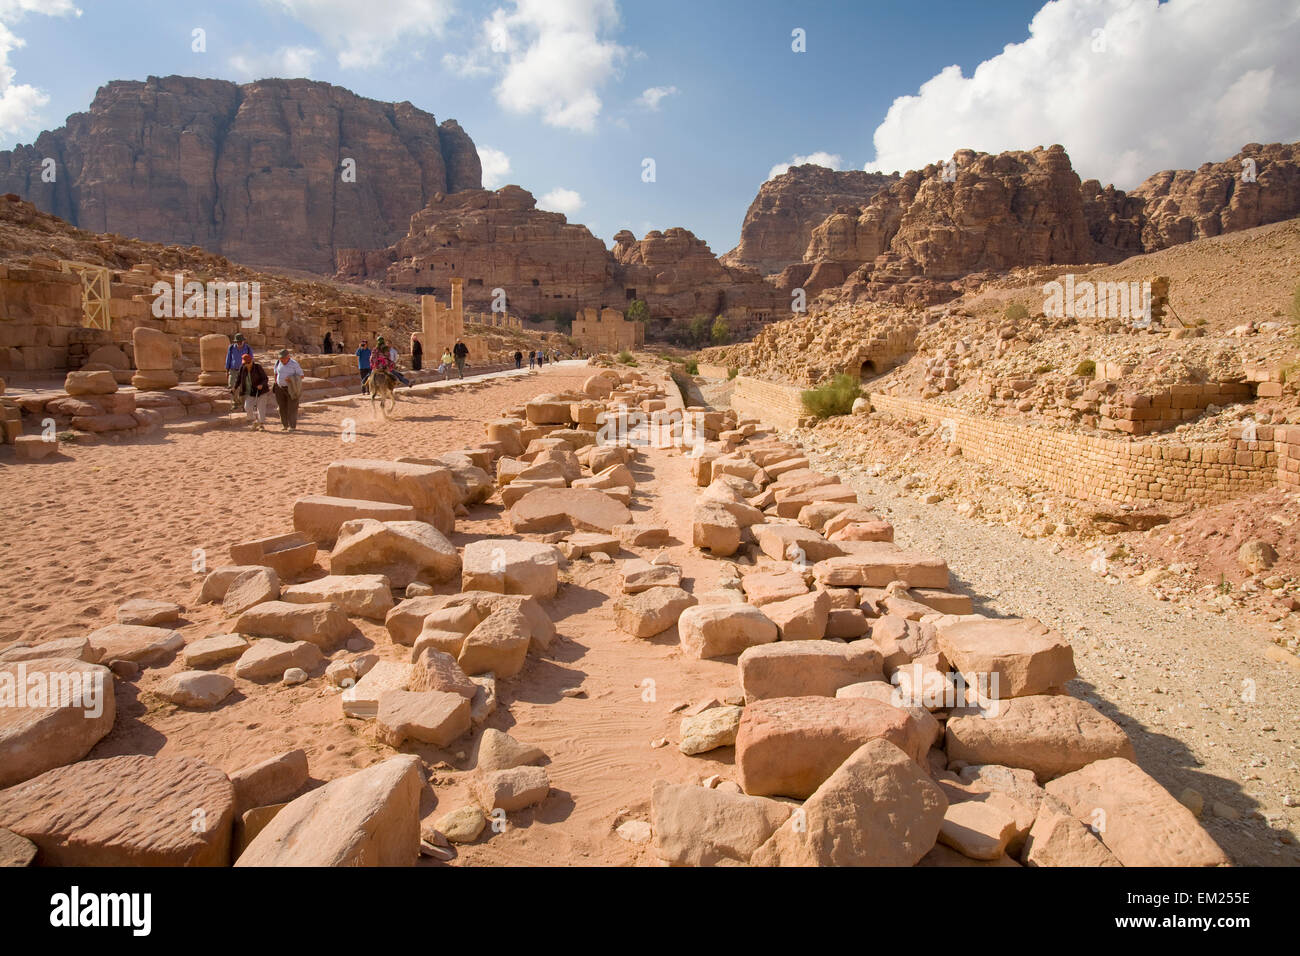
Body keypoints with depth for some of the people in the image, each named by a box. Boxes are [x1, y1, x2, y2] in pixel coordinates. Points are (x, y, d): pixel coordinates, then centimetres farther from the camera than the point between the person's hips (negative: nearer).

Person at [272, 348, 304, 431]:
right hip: (280, 388, 4)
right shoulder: (278, 363, 1)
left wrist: (292, 379, -25)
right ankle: (285, 425, 17)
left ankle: (292, 426, -3)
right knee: (282, 407, 6)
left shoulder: (294, 364, -13)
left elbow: (301, 375, -10)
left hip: (291, 389, -4)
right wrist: (276, 383, 10)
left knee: (292, 408, -6)